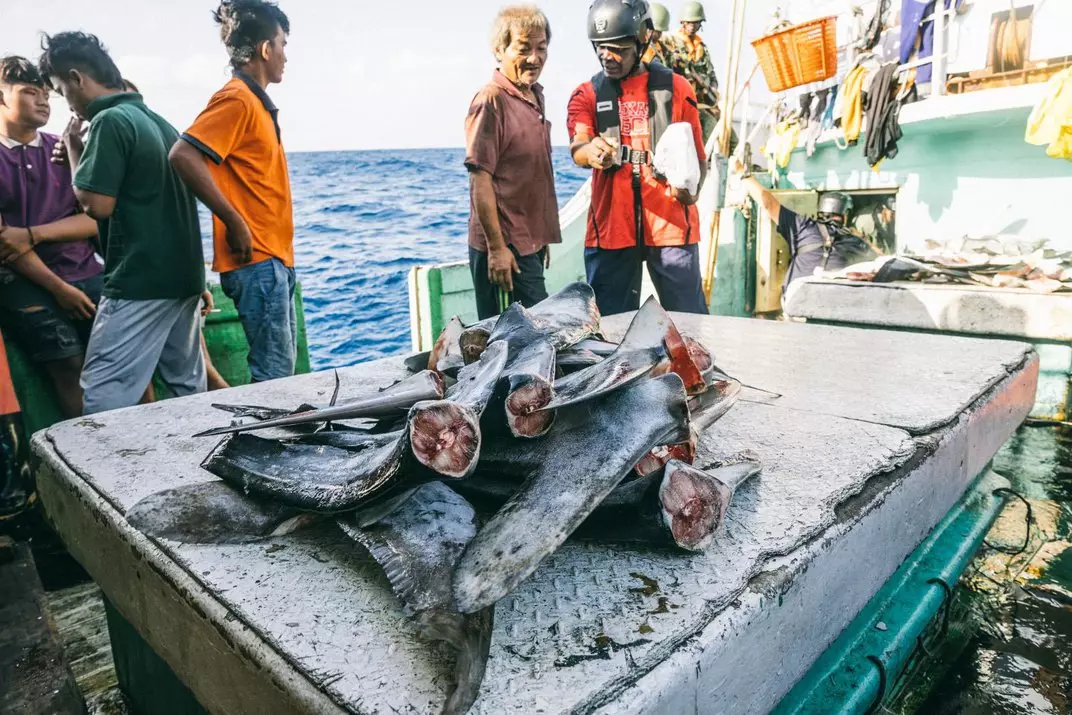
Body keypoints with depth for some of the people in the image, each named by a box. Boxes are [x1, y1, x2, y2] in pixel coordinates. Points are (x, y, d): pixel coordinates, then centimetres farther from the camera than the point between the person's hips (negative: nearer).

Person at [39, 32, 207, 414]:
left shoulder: (110, 120, -11)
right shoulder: (159, 121, 16)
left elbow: (97, 205, -13)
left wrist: (73, 149, -2)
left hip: (139, 281, -9)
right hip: (183, 277, 9)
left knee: (104, 397, -4)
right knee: (189, 389, 14)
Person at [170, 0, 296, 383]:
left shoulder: (255, 101, 18)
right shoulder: (236, 98, -10)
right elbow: (183, 156, -21)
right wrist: (234, 221, -19)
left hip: (271, 258, 9)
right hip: (256, 260, -9)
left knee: (282, 365, 14)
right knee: (273, 372, -8)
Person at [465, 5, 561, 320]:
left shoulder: (535, 96, 13)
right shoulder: (492, 99, -14)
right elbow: (480, 179, -18)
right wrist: (496, 247, -20)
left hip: (531, 242, 9)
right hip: (505, 248, -9)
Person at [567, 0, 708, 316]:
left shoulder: (675, 87, 6)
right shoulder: (587, 95, 6)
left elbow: (697, 156, 11)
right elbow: (577, 149, -12)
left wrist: (690, 187, -11)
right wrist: (591, 152, -36)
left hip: (671, 226, 0)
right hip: (610, 228, 1)